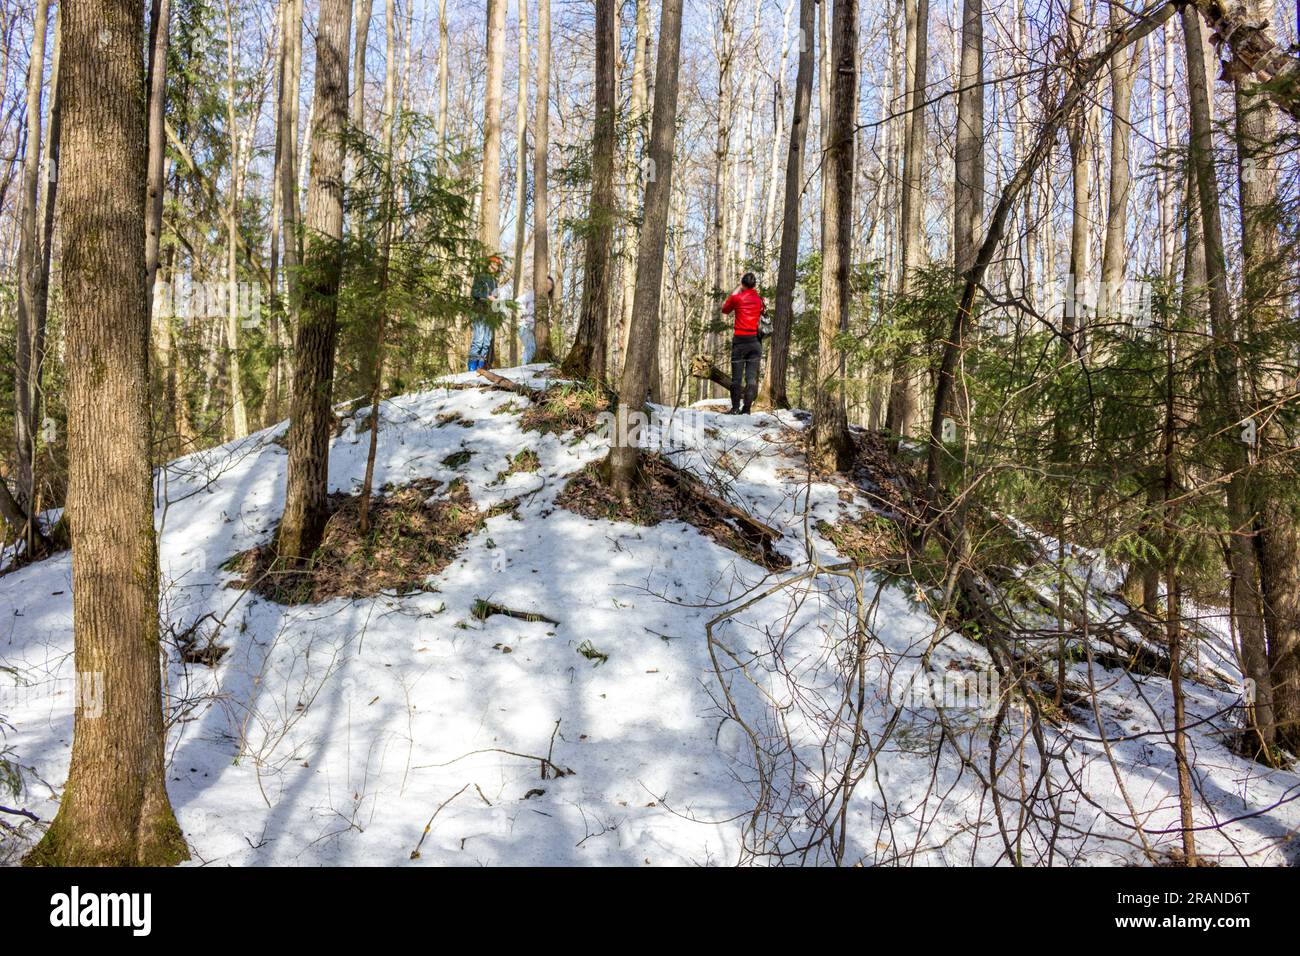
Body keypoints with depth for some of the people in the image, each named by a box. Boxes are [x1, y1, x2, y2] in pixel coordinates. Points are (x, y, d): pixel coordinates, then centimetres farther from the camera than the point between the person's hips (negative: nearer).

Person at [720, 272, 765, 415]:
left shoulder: (737, 298, -3)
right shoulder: (760, 299, 7)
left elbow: (725, 310, 14)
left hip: (740, 339, -2)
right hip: (755, 340, 3)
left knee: (737, 376, 1)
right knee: (751, 376, 1)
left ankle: (735, 408, -2)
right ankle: (746, 409, -1)